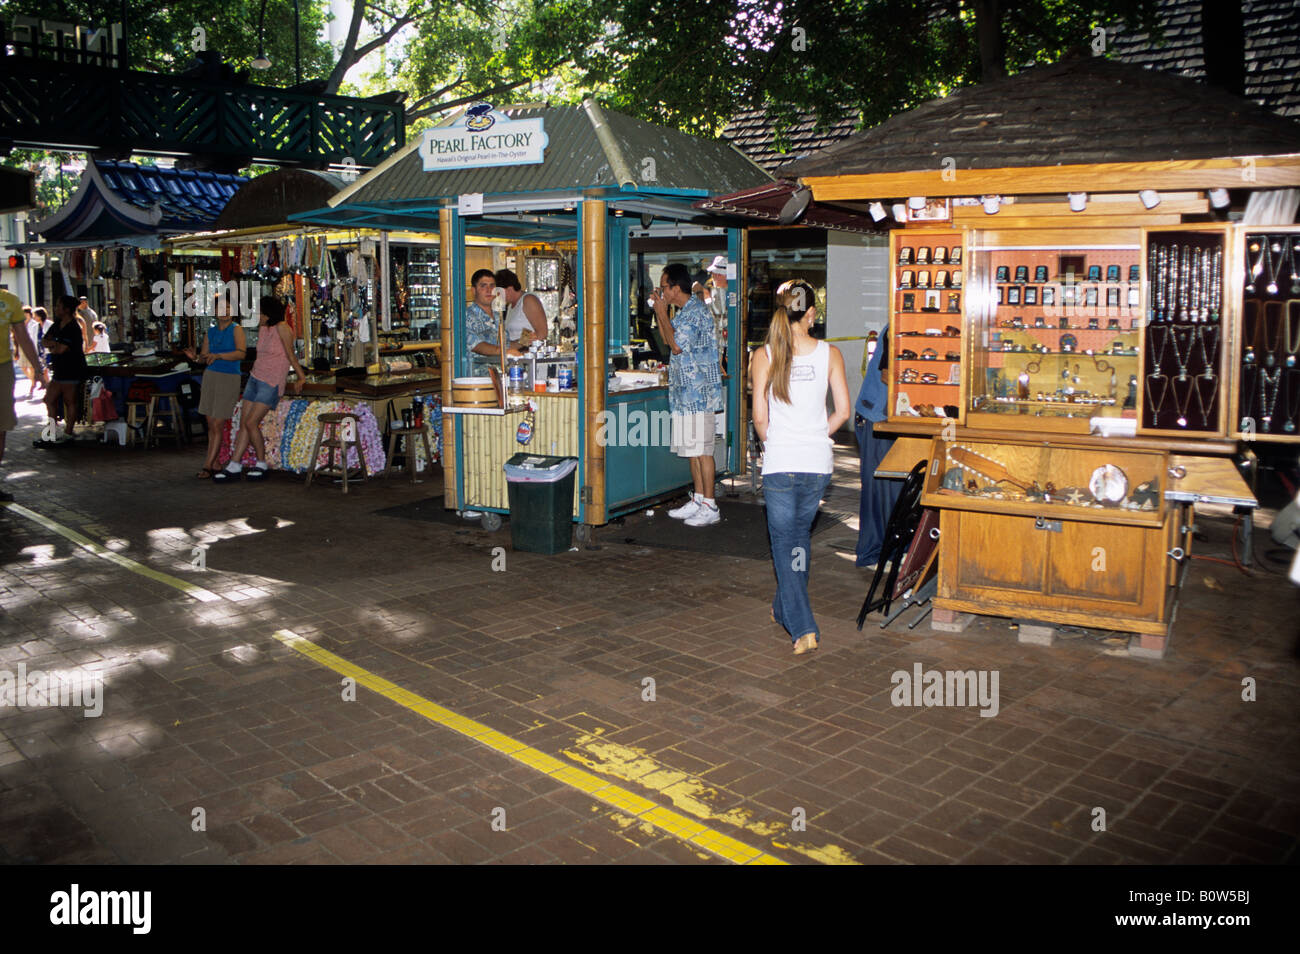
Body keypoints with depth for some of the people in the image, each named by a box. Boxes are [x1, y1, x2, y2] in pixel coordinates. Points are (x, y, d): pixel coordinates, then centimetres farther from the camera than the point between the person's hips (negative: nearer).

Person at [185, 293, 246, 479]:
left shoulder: (236, 329, -7)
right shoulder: (210, 332, 11)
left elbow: (241, 353, -22)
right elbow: (204, 357, 15)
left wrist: (218, 355, -33)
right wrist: (195, 357, -8)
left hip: (229, 379, -6)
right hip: (210, 377, 6)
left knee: (217, 425, -6)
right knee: (211, 425, 7)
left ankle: (207, 465, -1)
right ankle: (214, 465, 14)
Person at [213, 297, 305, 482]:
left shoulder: (282, 328, -14)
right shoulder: (262, 328, 9)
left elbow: (290, 355, -6)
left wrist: (301, 377, 2)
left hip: (272, 384, -8)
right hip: (255, 378, 8)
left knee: (251, 423, -12)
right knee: (243, 423, 4)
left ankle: (261, 464, 3)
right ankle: (234, 467, 8)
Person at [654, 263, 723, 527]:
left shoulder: (696, 311, -14)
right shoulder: (685, 311, 16)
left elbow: (677, 345, -20)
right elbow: (668, 340, 26)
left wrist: (662, 314, -10)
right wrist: (661, 313, 15)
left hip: (698, 391, -10)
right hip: (685, 391, 10)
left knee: (702, 449, -6)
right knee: (692, 448, 13)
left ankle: (710, 507, -1)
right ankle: (698, 500, 21)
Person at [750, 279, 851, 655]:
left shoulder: (763, 356, -5)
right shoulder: (830, 354, -1)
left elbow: (760, 417, -6)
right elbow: (843, 411, -1)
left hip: (780, 463, -2)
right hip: (819, 461, 3)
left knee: (784, 542, 7)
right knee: (800, 534, 21)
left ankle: (803, 627, -3)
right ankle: (785, 608, 36)